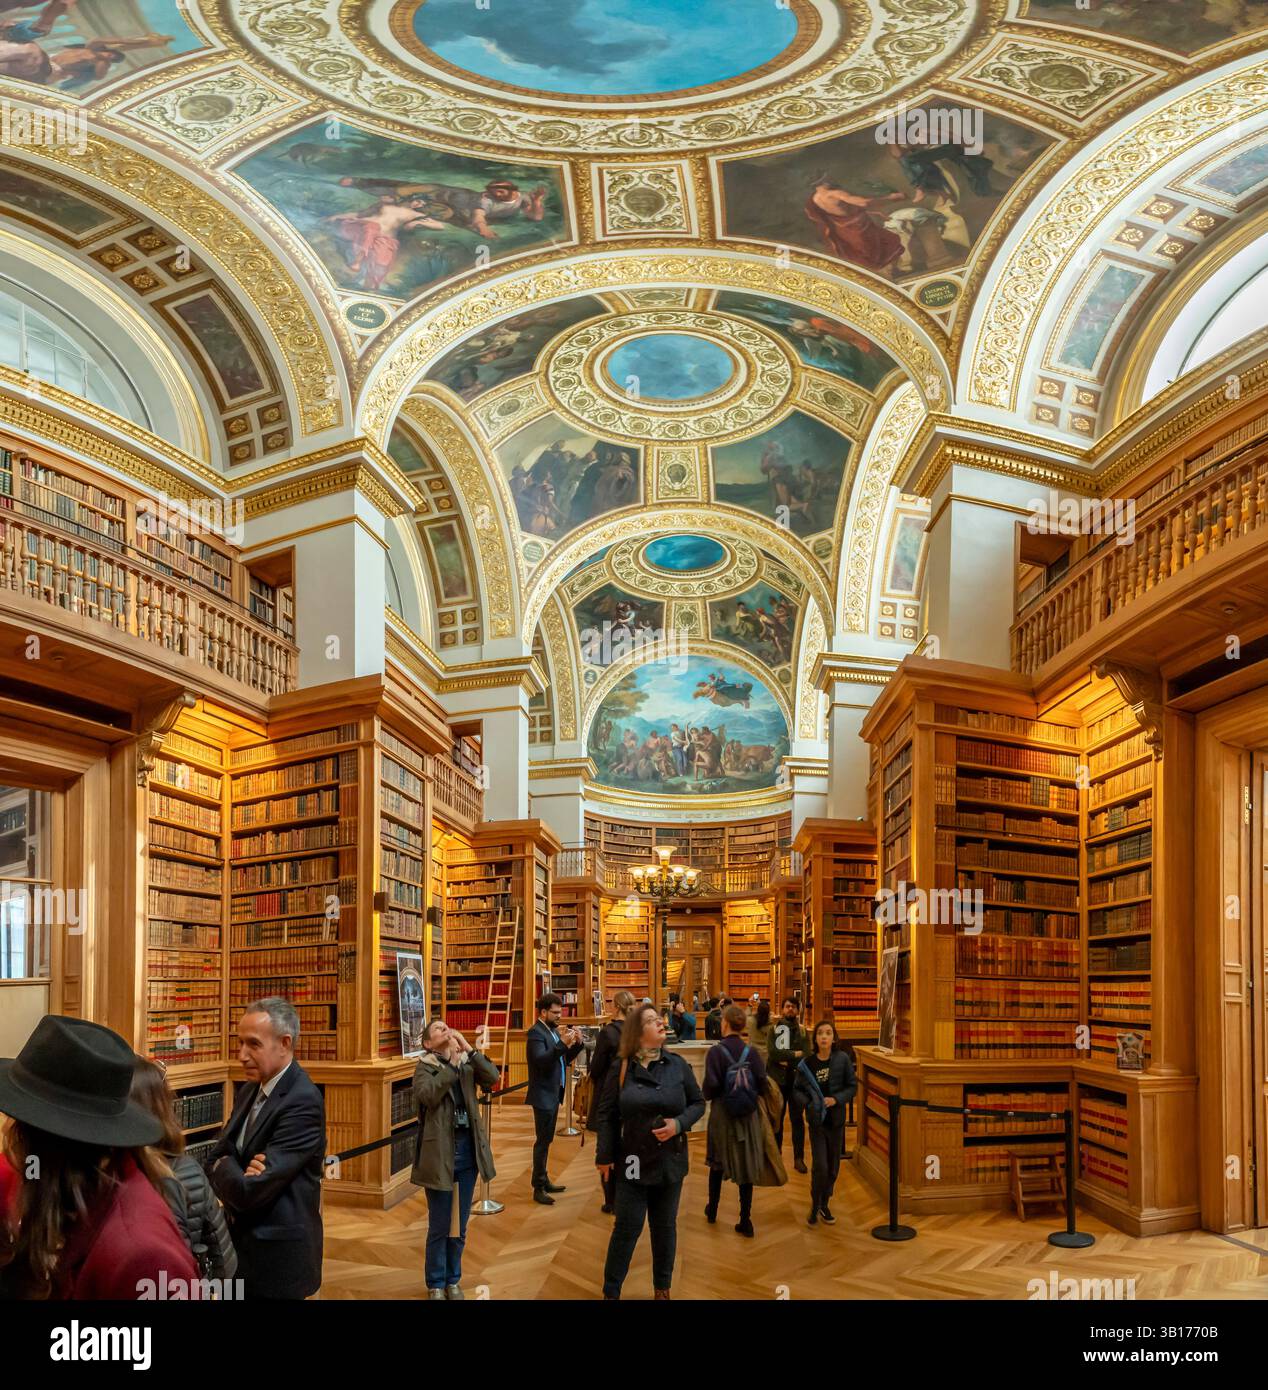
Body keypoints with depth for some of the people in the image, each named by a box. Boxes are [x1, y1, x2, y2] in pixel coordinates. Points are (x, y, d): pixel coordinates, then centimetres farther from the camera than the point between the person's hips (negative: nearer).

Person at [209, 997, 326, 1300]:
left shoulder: (303, 1101, -22)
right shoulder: (251, 1089, 7)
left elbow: (250, 1191, -25)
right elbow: (214, 1161, 6)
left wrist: (225, 1166, -5)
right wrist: (235, 1170, -16)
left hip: (277, 1259, -8)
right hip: (241, 1244, 8)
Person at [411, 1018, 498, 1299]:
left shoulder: (467, 1062, 7)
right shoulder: (425, 1066, -4)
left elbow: (493, 1078, -10)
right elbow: (428, 1095, -22)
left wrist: (468, 1049, -14)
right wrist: (451, 1063, -17)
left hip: (468, 1149, 4)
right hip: (440, 1152, -4)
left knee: (460, 1226, 14)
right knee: (439, 1226, 5)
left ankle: (453, 1280, 29)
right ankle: (436, 1284, 20)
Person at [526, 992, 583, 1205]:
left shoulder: (554, 1031, 11)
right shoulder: (536, 1033, -15)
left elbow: (564, 1058, 12)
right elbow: (541, 1060, -27)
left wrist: (576, 1044, -4)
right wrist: (562, 1043, -35)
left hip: (554, 1093, 9)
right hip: (543, 1095, -9)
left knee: (546, 1140, 15)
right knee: (543, 1141, -7)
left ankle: (543, 1181, 22)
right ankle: (538, 1188, -3)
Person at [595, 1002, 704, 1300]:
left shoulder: (677, 1064, -2)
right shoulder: (620, 1068, -5)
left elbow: (698, 1103, 4)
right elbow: (607, 1114, -3)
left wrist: (679, 1124, -15)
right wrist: (604, 1156, -6)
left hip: (670, 1160, 2)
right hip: (633, 1161, -2)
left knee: (665, 1226, 12)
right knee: (627, 1227, 1)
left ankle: (662, 1288, 28)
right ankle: (611, 1291, 15)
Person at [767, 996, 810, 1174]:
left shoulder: (803, 1031, 4)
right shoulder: (774, 1030, 2)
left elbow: (806, 1057, -8)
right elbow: (773, 1053, -13)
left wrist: (786, 1060, -15)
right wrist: (795, 1055, -14)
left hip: (797, 1080, 0)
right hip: (778, 1080, 0)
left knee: (798, 1119, 4)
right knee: (777, 1119, 9)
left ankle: (799, 1158, 9)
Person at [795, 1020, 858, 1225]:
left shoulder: (842, 1059, -7)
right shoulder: (807, 1063, -6)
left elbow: (852, 1086, -1)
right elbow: (798, 1089, 5)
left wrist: (837, 1099, -16)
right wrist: (807, 1102, -13)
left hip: (836, 1119, 1)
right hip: (817, 1120, -1)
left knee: (833, 1166, 11)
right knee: (820, 1167, -7)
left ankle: (824, 1204, 30)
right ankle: (815, 1207, 13)